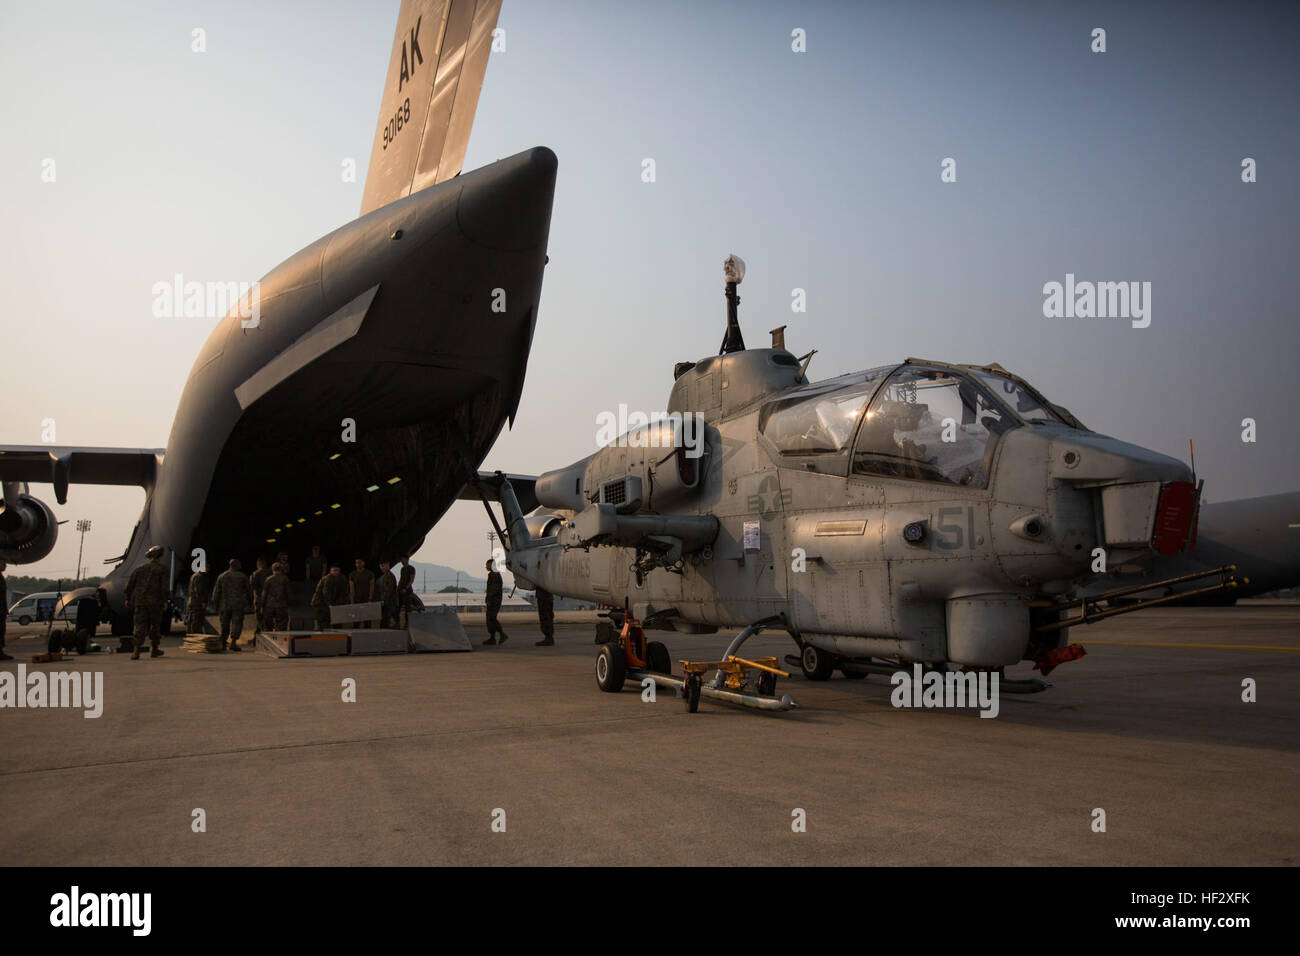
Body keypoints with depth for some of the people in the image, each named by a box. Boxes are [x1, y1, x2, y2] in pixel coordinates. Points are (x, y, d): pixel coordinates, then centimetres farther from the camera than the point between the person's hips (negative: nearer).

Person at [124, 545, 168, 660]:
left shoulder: (140, 568, 11)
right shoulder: (161, 569, 0)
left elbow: (130, 583, 9)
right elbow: (164, 587, -7)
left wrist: (128, 598, 15)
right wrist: (164, 601, -3)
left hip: (139, 601, 3)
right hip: (154, 602, -3)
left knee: (140, 626, 1)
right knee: (154, 625, 11)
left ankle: (136, 651, -13)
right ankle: (154, 649, 19)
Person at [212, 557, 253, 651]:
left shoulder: (222, 576, 6)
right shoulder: (242, 576, 1)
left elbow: (216, 592, 7)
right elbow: (249, 590, 6)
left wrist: (216, 605, 14)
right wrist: (250, 602, 18)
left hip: (225, 605, 3)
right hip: (238, 605, -2)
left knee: (224, 625, 12)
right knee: (237, 623, -4)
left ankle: (223, 644, 15)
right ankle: (233, 642, -18)